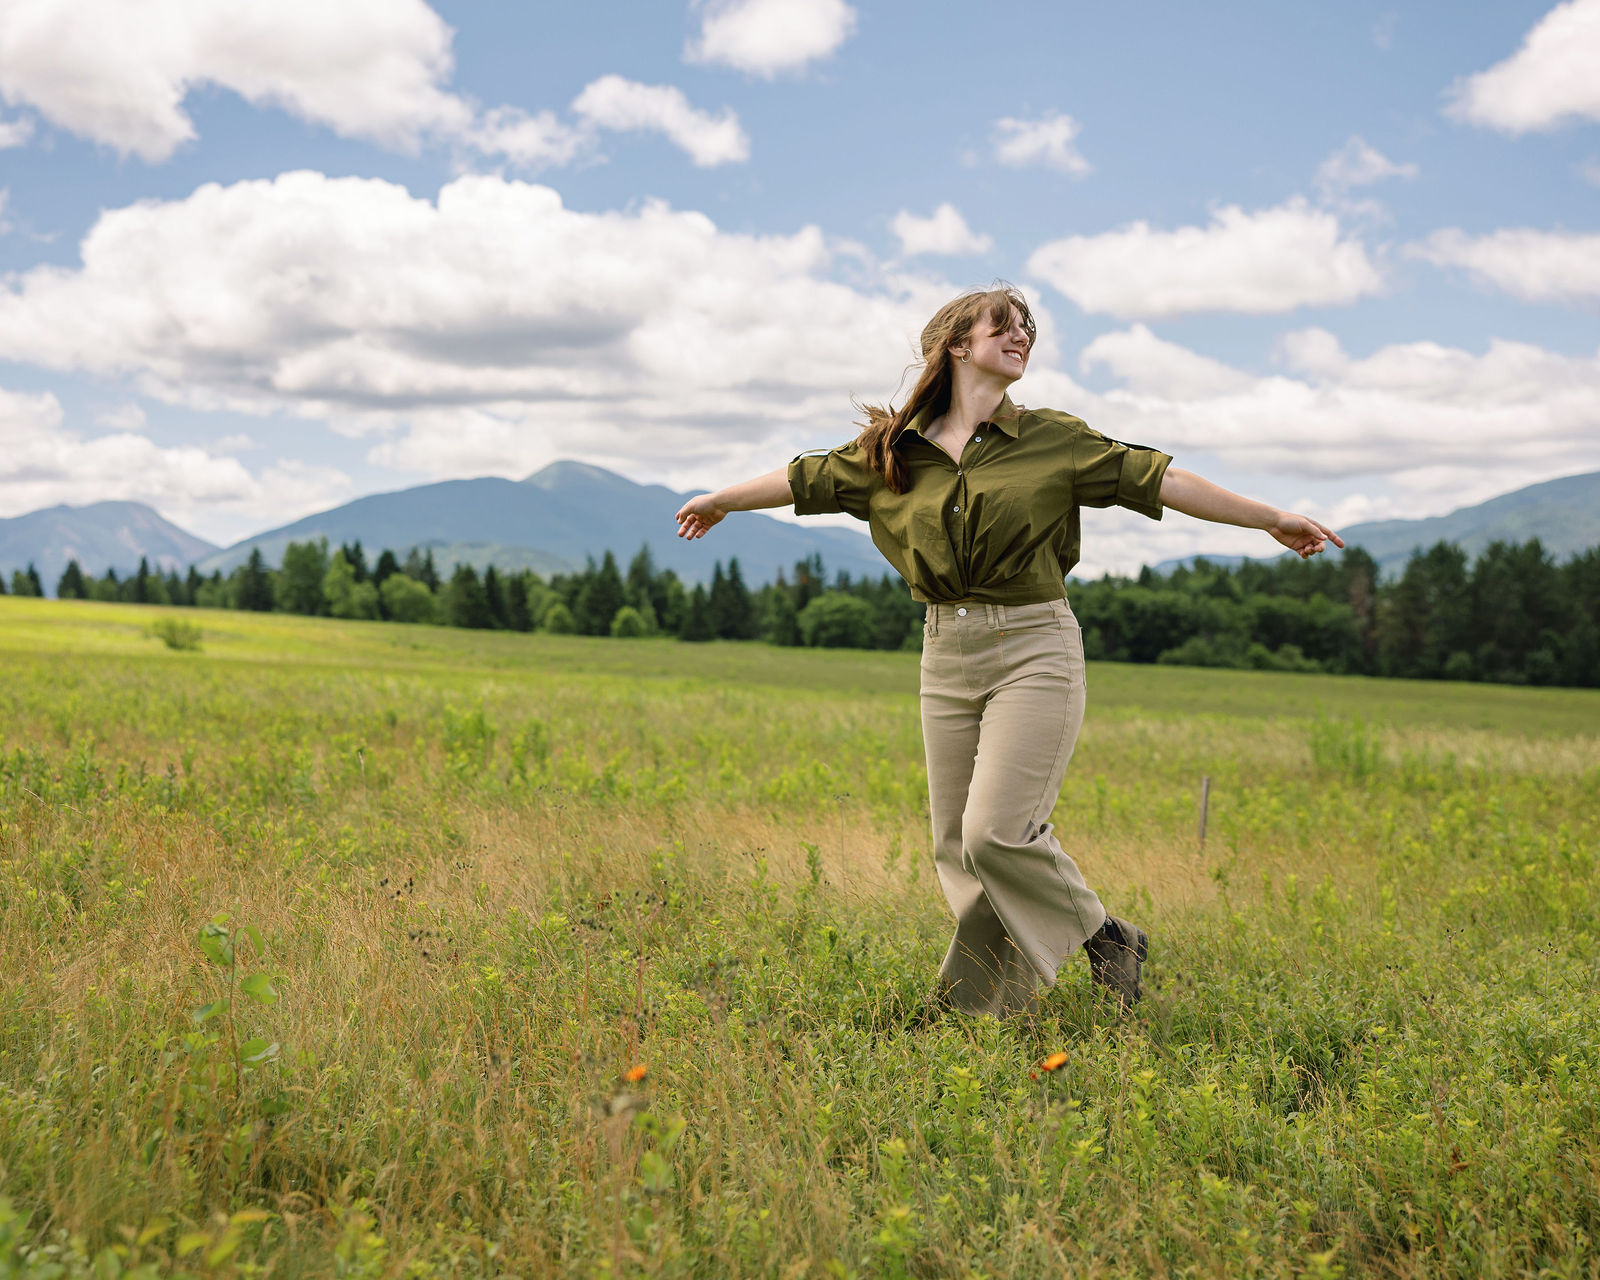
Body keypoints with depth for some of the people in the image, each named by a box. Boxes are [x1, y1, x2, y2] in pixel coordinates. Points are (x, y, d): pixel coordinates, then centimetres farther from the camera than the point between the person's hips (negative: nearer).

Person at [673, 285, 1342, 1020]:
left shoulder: (1054, 441, 1)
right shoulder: (893, 451, 7)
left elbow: (1160, 481, 1)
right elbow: (804, 479, 19)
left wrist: (1270, 519, 0)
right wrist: (720, 500, 31)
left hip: (1034, 650, -4)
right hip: (945, 656, 4)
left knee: (997, 831, -14)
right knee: (956, 845, 4)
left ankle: (1107, 940, 8)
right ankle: (983, 1001, 15)